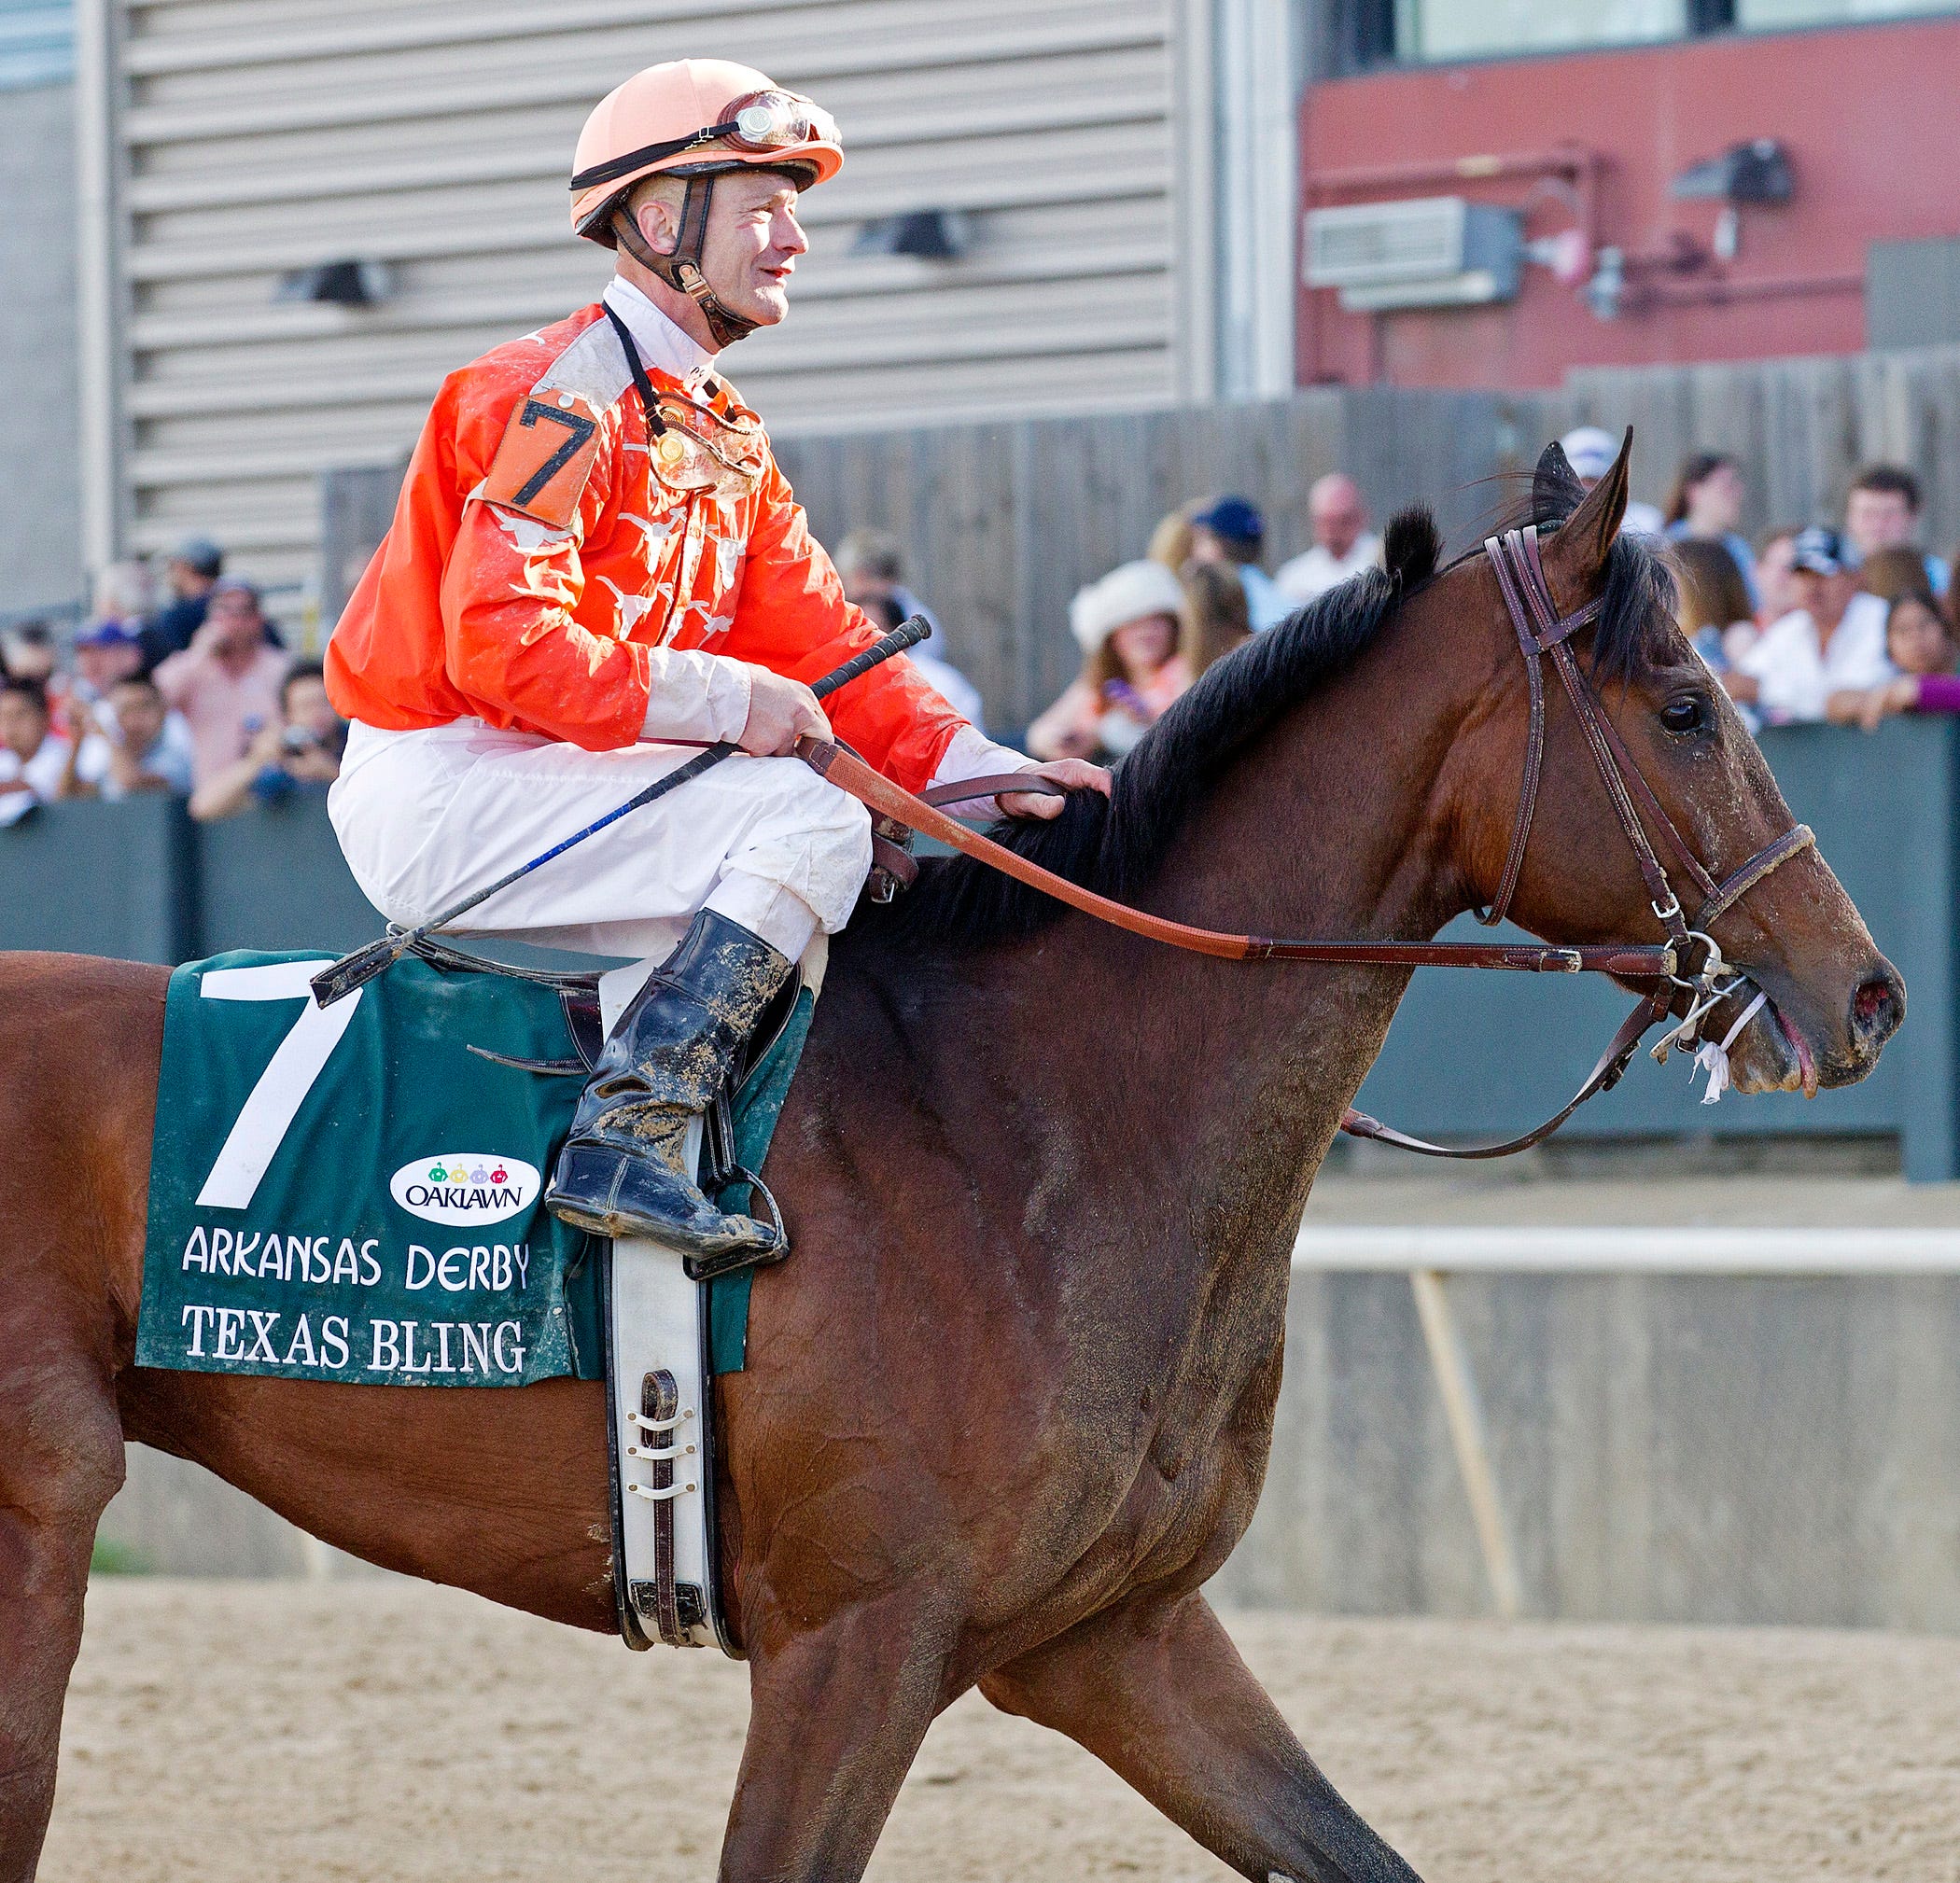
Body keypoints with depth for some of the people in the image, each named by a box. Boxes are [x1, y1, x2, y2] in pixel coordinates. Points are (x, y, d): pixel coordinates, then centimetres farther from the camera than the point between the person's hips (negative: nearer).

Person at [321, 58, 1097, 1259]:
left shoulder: (724, 439, 17)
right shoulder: (560, 400, -13)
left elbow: (817, 642, 11)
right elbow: (501, 643, -23)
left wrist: (975, 766, -3)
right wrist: (726, 699, -24)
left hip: (546, 783, 10)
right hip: (438, 790, -10)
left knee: (867, 871, 9)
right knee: (815, 820, -22)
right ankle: (626, 1144, -27)